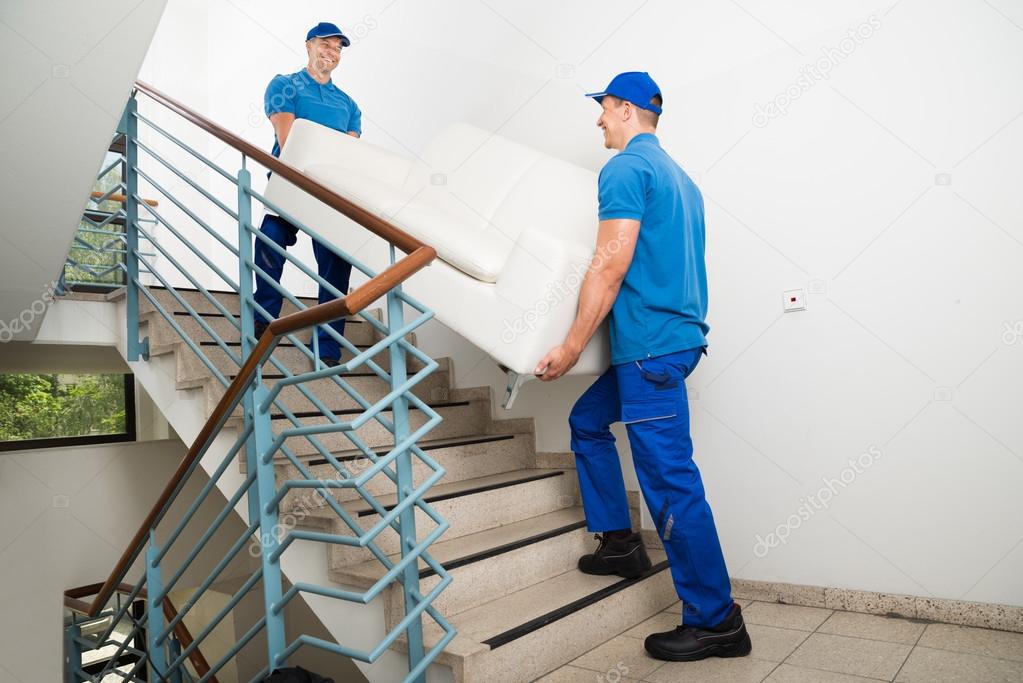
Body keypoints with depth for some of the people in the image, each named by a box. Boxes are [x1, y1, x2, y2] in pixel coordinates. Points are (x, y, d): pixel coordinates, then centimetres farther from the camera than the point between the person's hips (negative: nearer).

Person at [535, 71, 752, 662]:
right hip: (678, 333, 10)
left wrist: (572, 346, -13)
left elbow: (611, 264, -17)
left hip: (651, 342, -10)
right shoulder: (678, 176, 21)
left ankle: (717, 623, 4)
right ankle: (620, 542, 24)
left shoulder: (626, 167, -7)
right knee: (588, 420, 21)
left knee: (670, 478, -6)